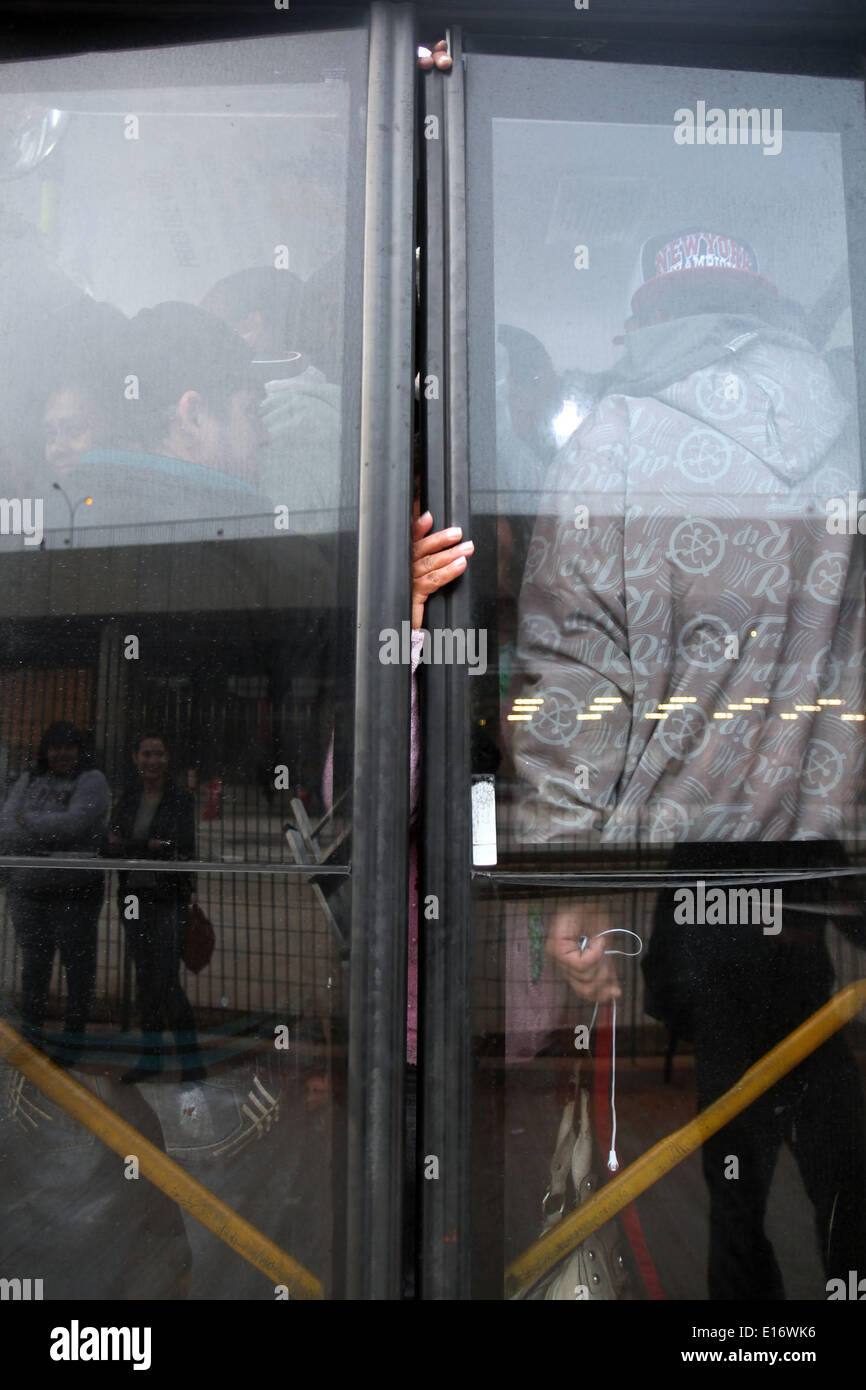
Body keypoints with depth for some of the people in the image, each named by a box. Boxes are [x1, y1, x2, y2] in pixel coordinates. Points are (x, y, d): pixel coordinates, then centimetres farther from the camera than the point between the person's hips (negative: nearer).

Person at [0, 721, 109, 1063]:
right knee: (33, 960, 14)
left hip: (75, 890, -4)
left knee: (77, 961, 3)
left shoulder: (92, 781, -4)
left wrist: (29, 821, -8)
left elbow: (76, 823, -19)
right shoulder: (27, 782, 10)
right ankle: (31, 1031, 29)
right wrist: (50, 833, -18)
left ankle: (75, 1036, 17)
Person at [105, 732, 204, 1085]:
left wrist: (130, 846, -14)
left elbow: (183, 848, -14)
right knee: (145, 977, 11)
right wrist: (152, 846, -18)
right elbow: (112, 847, -1)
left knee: (167, 980, -9)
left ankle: (191, 1058, 4)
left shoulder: (181, 798, -5)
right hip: (134, 896, 5)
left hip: (169, 899, -4)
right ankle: (150, 1058, 22)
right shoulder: (127, 799, 7)